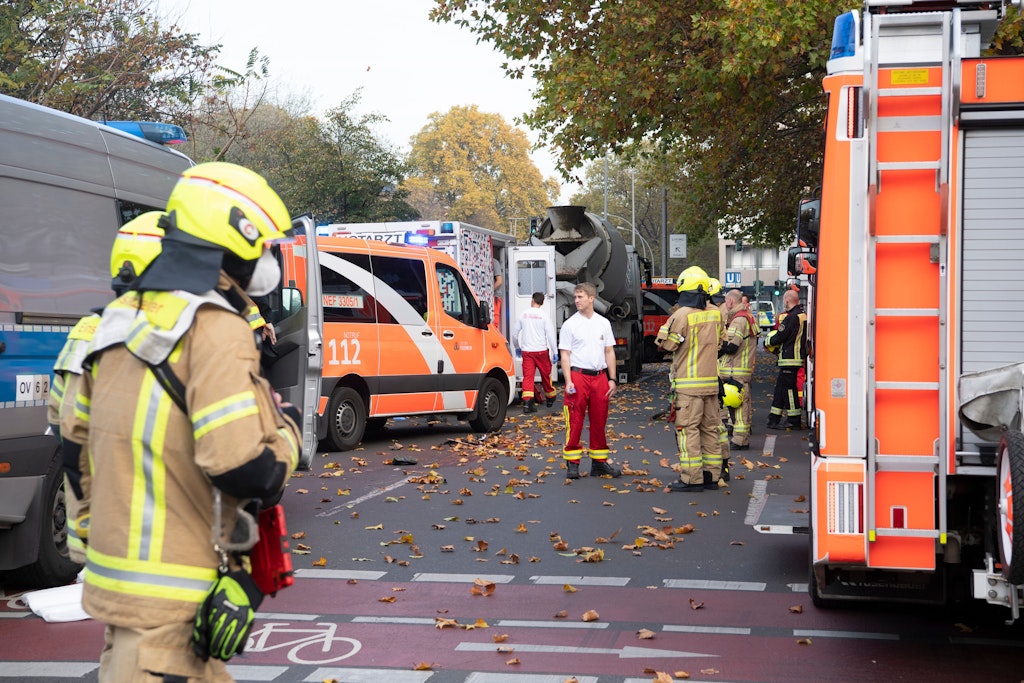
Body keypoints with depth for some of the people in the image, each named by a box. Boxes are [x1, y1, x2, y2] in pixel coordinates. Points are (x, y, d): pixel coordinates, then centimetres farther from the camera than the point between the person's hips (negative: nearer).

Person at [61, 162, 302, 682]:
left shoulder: (122, 318, 9)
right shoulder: (216, 330, -17)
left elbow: (78, 437, 17)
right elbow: (249, 474, -23)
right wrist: (286, 429, -4)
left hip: (118, 573, 9)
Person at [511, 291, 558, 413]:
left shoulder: (523, 315, 3)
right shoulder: (544, 316, -5)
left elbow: (514, 333, 11)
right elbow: (550, 335, -8)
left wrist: (517, 345, 29)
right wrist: (555, 352, -2)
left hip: (526, 351, 1)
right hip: (541, 351, -1)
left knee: (528, 376, -3)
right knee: (546, 374, 14)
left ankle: (527, 401, -17)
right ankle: (550, 398, 30)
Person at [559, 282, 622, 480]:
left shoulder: (603, 323, 10)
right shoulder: (570, 325, 1)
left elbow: (609, 352, 13)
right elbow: (565, 354, -2)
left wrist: (612, 379, 7)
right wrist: (568, 381, -12)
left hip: (599, 376, 3)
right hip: (578, 376, -3)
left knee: (599, 421, 8)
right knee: (575, 421, -4)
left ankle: (599, 462, 17)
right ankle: (572, 463, 3)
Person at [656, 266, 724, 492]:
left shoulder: (681, 315, -14)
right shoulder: (716, 314, 6)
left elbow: (666, 344, -5)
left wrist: (666, 326, 9)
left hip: (688, 383, -6)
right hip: (712, 382, 6)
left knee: (688, 430, -3)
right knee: (710, 429, 12)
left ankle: (692, 479, -4)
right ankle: (711, 476, 17)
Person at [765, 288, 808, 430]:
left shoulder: (791, 317, -17)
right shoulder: (803, 315, 13)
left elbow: (779, 337, -15)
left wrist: (768, 341, 5)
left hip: (789, 360, -10)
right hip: (799, 358, 10)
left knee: (789, 388, -3)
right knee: (780, 387, 14)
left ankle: (793, 421, 2)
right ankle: (774, 419, 19)